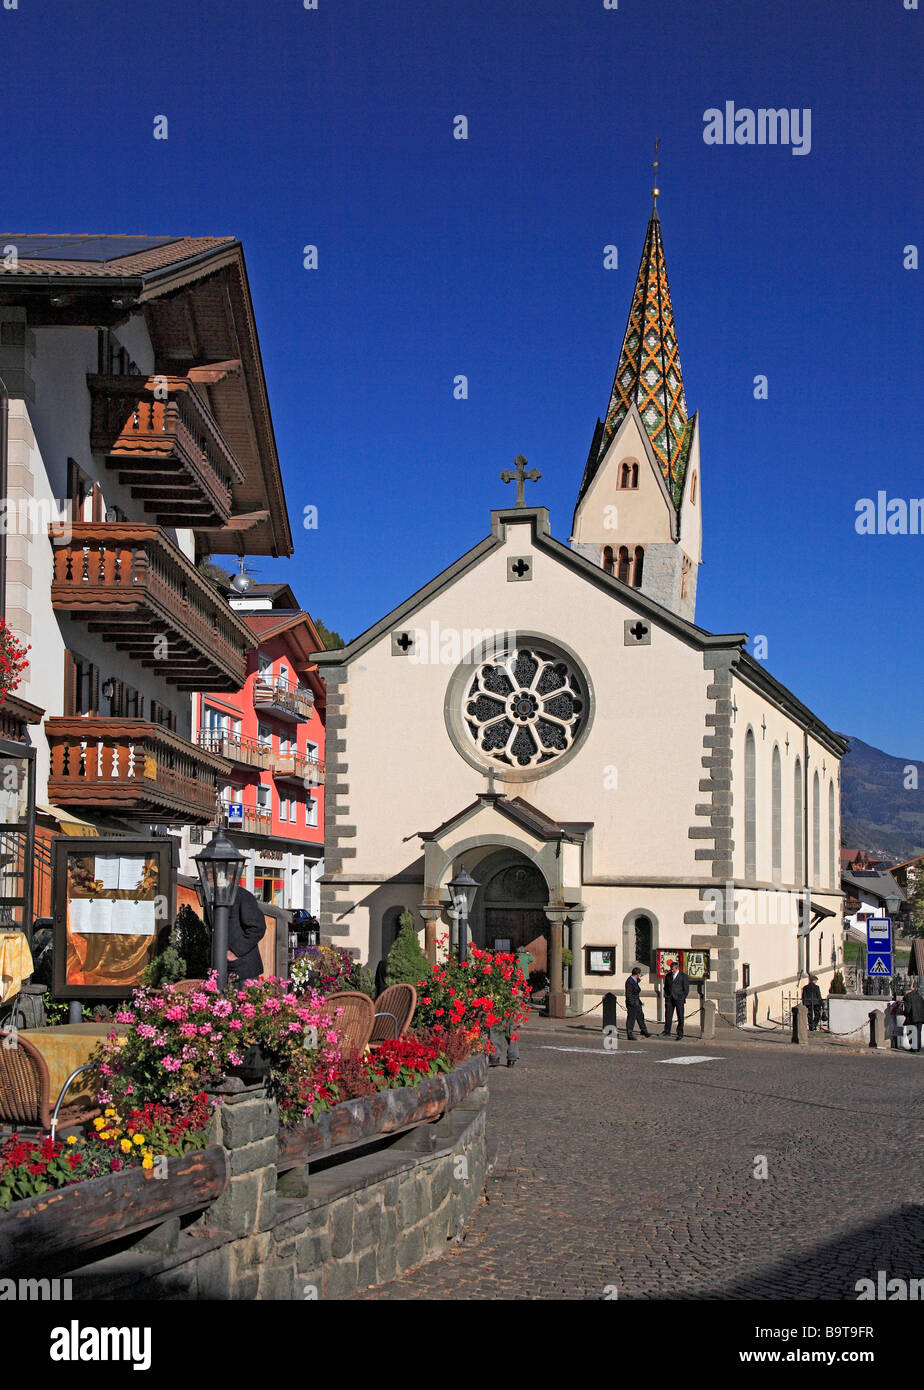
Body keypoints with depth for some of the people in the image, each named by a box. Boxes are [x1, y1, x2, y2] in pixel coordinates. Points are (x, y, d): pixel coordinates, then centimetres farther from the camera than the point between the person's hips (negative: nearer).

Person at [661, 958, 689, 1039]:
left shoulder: (683, 976, -1)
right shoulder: (668, 976, 11)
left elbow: (686, 989, 0)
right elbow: (665, 987, 20)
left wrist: (682, 999, -6)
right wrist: (666, 996, 7)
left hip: (679, 999, -3)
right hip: (669, 999, 3)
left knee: (680, 1017, 1)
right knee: (668, 1015, -1)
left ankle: (680, 1034, 7)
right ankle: (667, 1032, 7)